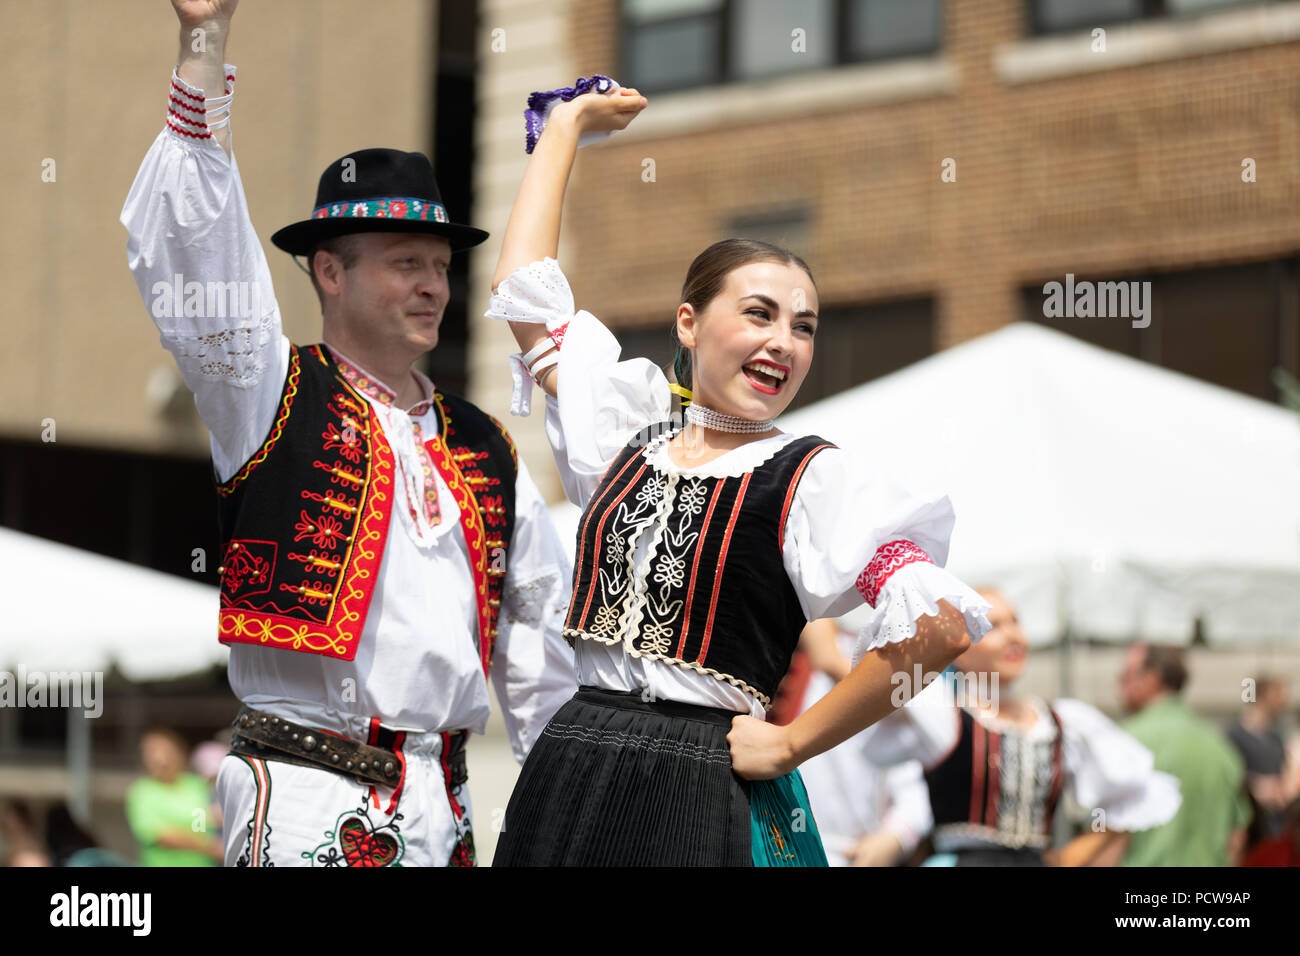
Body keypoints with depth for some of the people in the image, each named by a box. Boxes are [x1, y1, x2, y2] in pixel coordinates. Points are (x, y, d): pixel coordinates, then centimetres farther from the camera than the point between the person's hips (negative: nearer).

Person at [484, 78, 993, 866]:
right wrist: (567, 126, 27)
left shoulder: (813, 479, -4)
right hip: (569, 777, 5)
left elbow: (940, 626, -19)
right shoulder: (630, 432, 12)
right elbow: (524, 288, 20)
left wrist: (792, 742, -11)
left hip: (706, 799, -5)